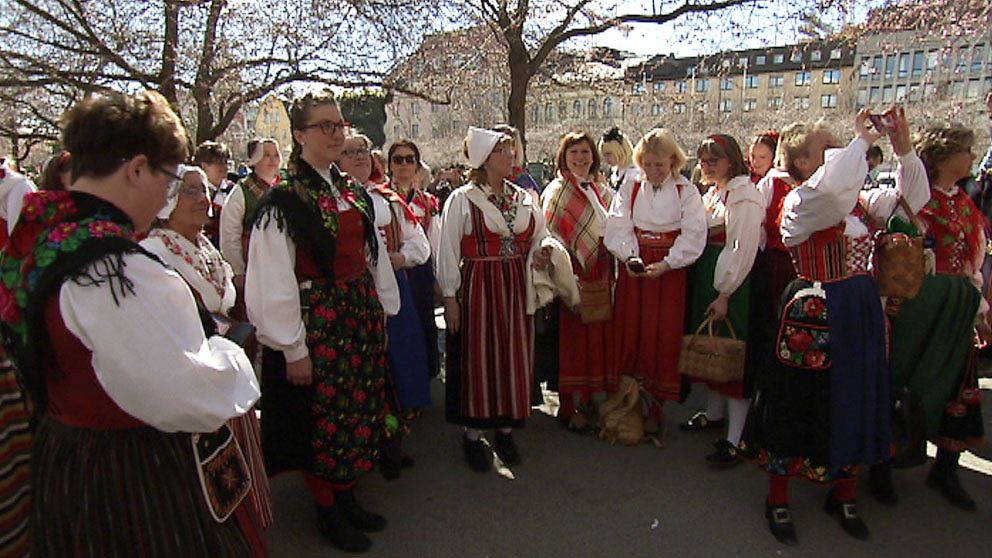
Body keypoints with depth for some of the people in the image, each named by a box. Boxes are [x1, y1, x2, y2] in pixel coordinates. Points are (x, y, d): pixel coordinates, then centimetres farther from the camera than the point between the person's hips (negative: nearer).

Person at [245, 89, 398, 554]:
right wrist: (293, 349, -15)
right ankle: (327, 510, 27)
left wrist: (383, 311, 11)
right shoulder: (284, 200, -12)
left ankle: (346, 496, 35)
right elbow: (275, 281, -15)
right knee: (323, 414, 6)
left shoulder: (354, 192, 9)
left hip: (361, 316, 7)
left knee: (360, 408, 15)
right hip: (316, 319, -7)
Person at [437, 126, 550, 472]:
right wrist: (450, 295, -8)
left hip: (516, 288, 5)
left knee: (514, 357, 10)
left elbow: (540, 237, 18)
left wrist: (540, 254, -5)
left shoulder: (523, 198, 10)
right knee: (477, 358, 4)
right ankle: (473, 435, 20)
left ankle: (506, 429, 27)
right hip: (477, 286, -4)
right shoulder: (461, 199, -4)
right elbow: (448, 251, -5)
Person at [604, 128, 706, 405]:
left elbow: (693, 236, -9)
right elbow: (618, 227, -3)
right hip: (634, 268, 2)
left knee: (664, 332, 3)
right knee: (630, 328, 6)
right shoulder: (630, 189, 6)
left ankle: (660, 395, 17)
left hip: (671, 270, -2)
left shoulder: (687, 192, -1)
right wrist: (629, 257, -18)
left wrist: (665, 264, -19)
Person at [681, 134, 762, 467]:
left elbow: (742, 249, -18)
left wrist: (725, 294, -19)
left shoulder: (744, 195, -11)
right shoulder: (712, 193, 16)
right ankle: (714, 414, 32)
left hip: (732, 285, -9)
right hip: (707, 281, 9)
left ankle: (735, 439, -1)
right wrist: (711, 290, 10)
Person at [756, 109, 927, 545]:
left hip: (862, 308, 8)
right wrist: (862, 140, -21)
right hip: (815, 312, -7)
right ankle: (777, 500, 21)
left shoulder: (856, 200, 11)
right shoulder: (799, 202, -14)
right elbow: (833, 190, -35)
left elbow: (910, 199, 15)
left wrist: (904, 151, 2)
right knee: (802, 401, 2)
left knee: (857, 398, 15)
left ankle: (845, 496, 35)